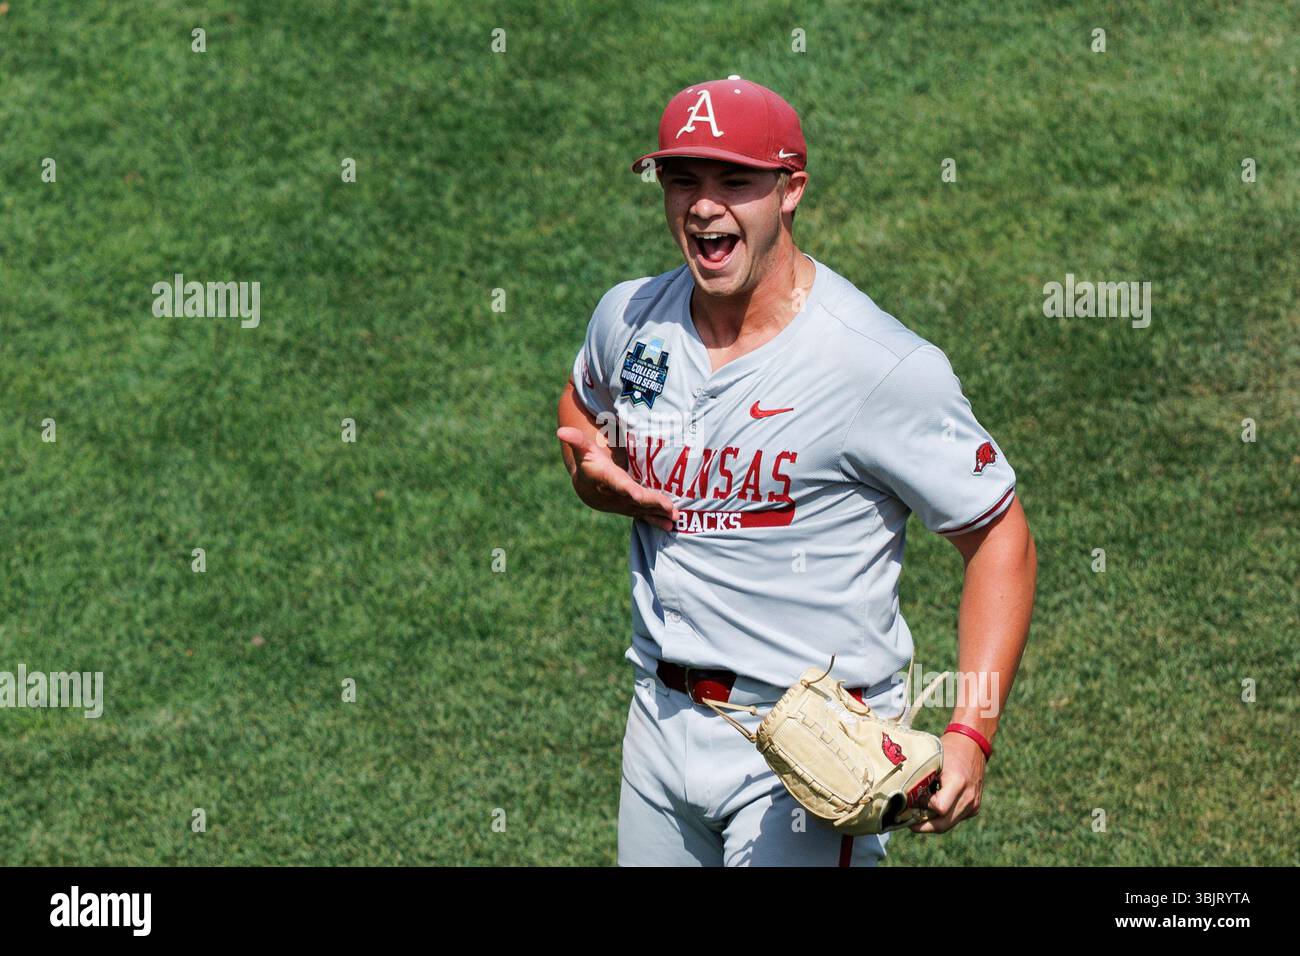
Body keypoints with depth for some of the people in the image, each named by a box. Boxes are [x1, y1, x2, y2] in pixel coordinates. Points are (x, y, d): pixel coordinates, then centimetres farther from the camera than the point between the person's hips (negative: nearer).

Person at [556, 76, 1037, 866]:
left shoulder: (886, 367, -15)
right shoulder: (630, 319, 3)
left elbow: (999, 535, -10)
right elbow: (581, 420, 26)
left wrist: (970, 736, -20)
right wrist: (596, 473, 1)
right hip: (662, 714, 6)